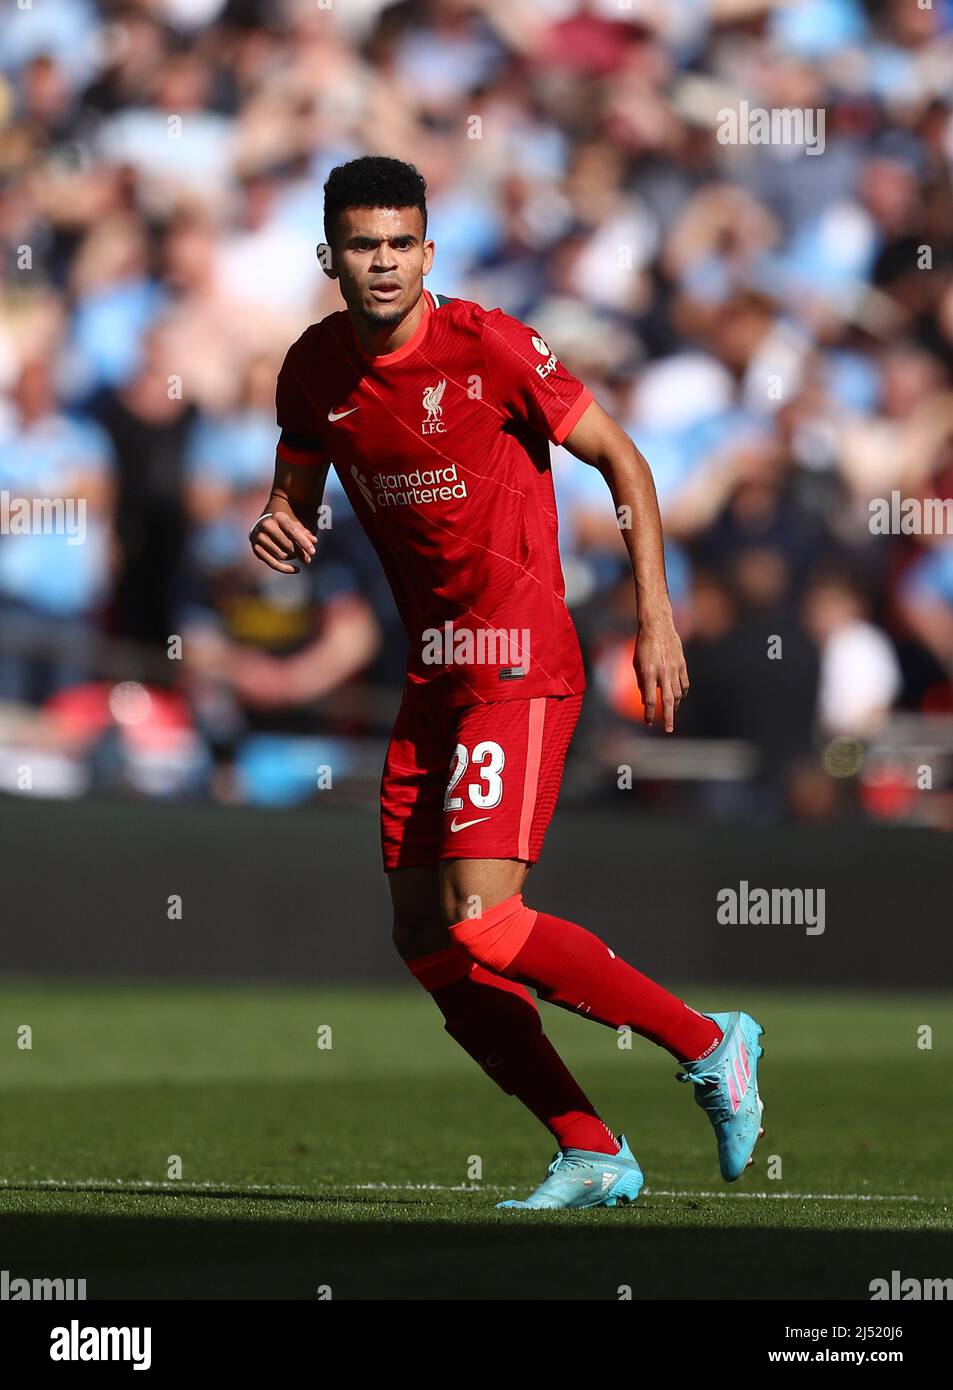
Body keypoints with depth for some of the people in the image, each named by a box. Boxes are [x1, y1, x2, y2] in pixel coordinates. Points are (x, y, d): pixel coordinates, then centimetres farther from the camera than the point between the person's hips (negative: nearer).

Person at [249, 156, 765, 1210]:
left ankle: (710, 1046, -3)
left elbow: (621, 461, -6)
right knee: (424, 941, 2)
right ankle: (592, 1157, 10)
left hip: (520, 666, -7)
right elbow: (296, 498, 18)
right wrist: (277, 532, -7)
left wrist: (656, 620, -11)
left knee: (479, 919, -19)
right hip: (433, 673, 7)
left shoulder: (487, 346, -13)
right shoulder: (314, 369, 4)